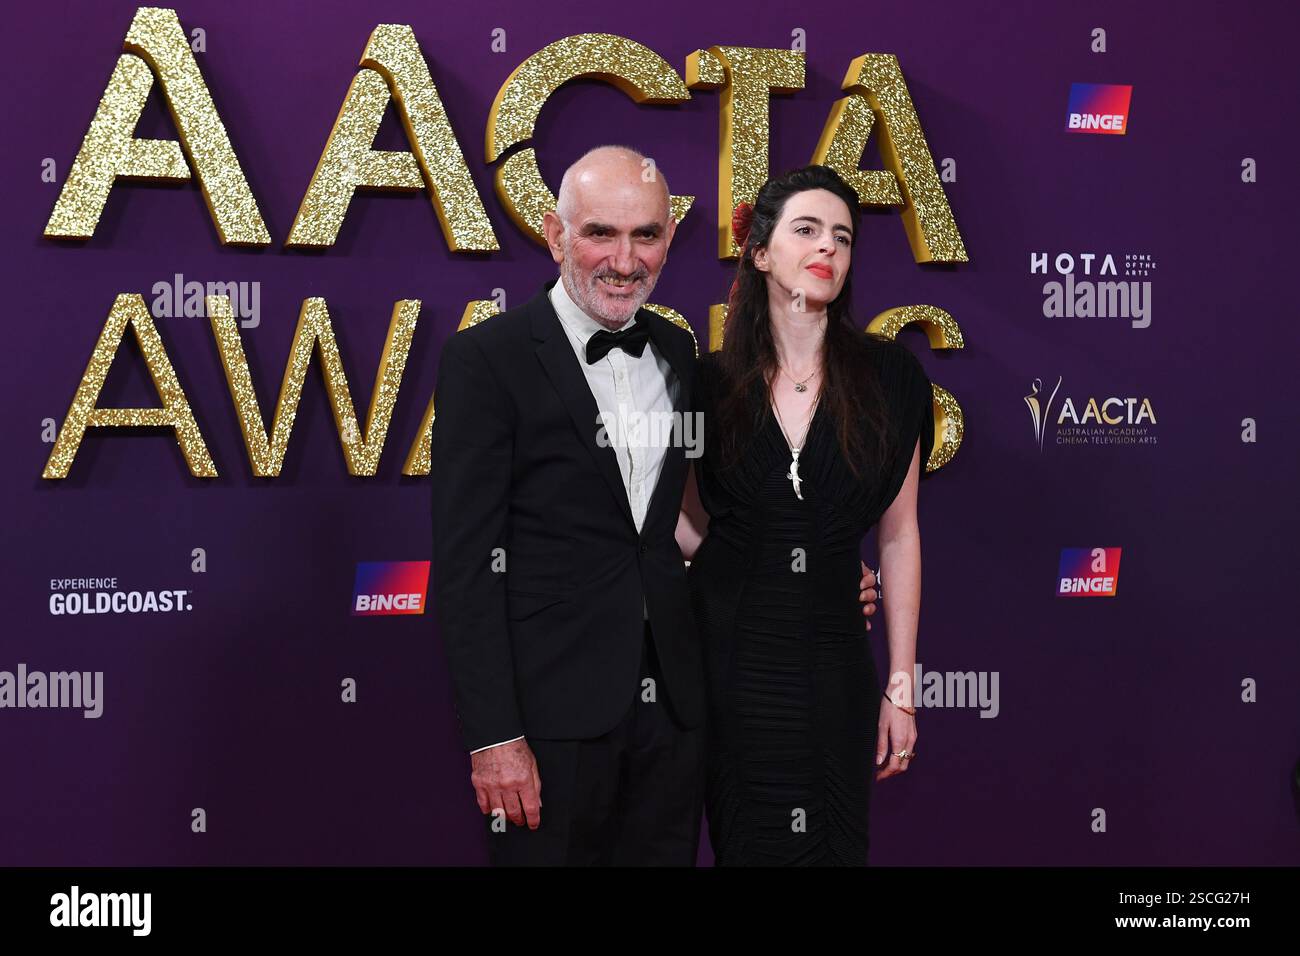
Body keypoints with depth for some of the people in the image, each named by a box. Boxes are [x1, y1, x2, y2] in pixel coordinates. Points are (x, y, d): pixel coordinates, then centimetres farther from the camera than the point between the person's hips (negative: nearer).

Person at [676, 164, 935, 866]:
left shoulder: (888, 376, -2)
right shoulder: (710, 382, -1)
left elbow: (899, 536, 1)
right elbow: (692, 530, 7)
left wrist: (901, 687, 0)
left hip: (834, 663, 0)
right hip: (726, 655, 0)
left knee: (832, 843, 9)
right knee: (744, 844, 11)